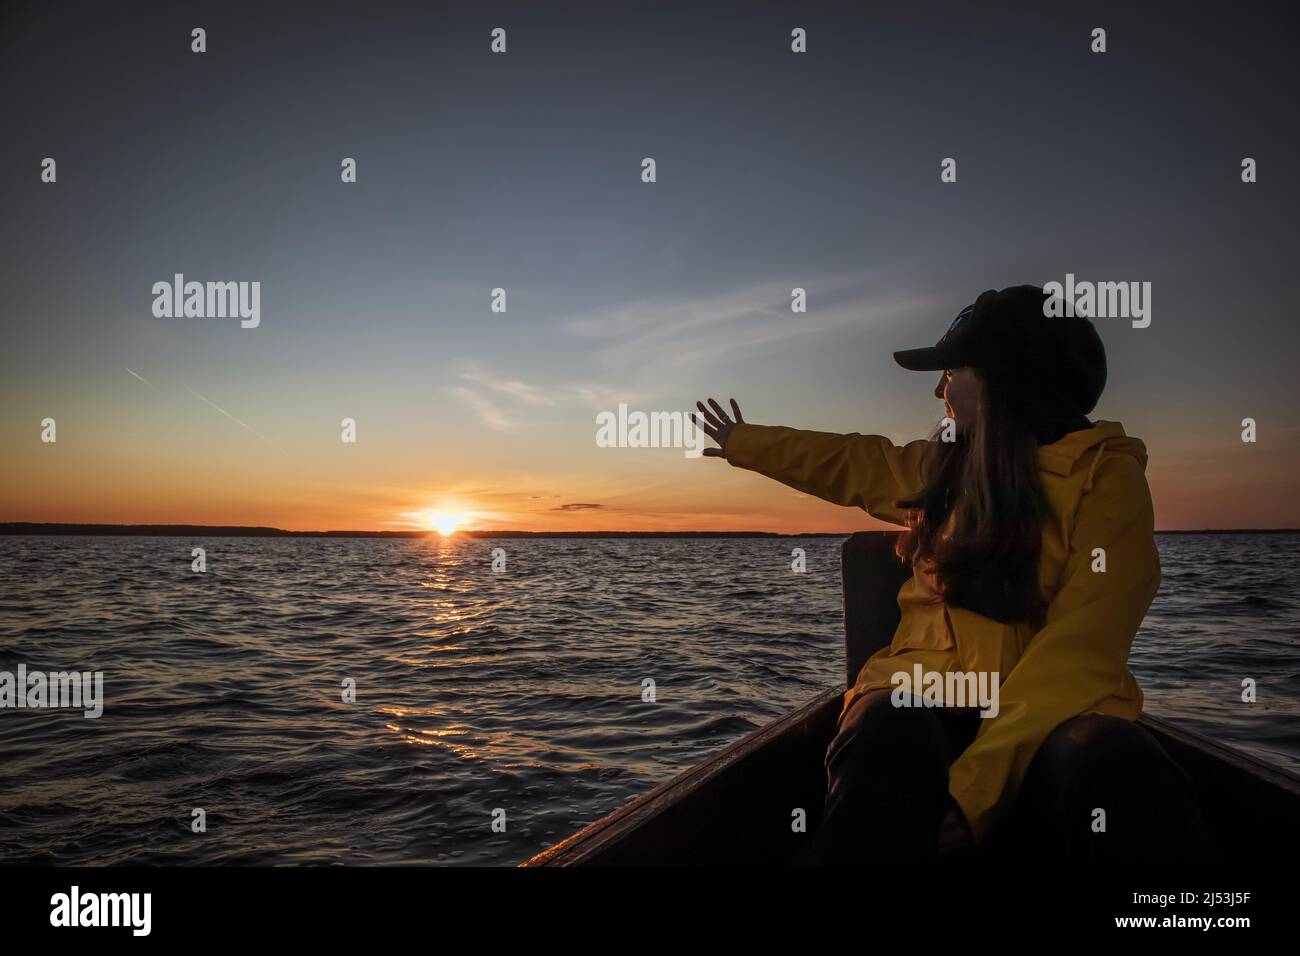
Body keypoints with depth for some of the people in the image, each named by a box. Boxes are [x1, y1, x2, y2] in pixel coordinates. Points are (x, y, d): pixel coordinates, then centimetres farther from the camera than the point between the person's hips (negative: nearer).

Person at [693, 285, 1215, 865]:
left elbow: (1080, 651, -14)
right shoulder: (946, 463, 14)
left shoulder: (1108, 478, -2)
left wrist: (978, 784, -26)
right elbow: (853, 463, 33)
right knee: (886, 737, -33)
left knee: (1107, 764, -37)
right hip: (925, 695, 3)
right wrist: (743, 443, 45)